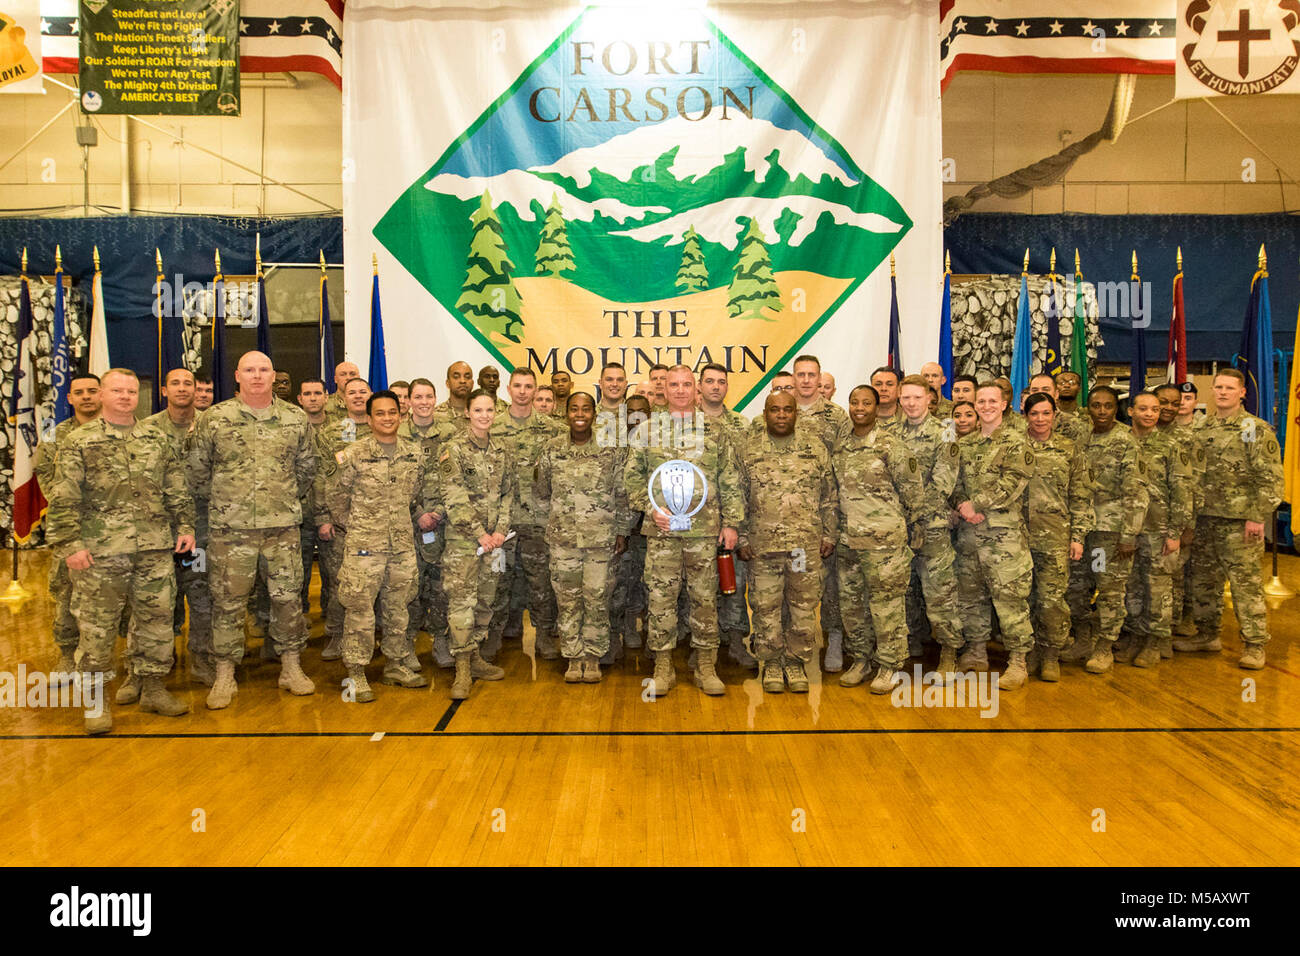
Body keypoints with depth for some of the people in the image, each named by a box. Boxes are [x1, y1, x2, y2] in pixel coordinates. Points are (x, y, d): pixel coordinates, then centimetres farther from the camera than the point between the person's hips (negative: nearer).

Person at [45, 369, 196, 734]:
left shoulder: (158, 438, 12)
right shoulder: (79, 442, 1)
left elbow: (177, 490, 15)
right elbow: (64, 500, -3)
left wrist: (185, 526, 9)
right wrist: (69, 544, -9)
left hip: (155, 549, 3)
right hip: (100, 552, -3)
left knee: (156, 619, 9)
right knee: (97, 626, 1)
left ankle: (153, 687, 23)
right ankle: (96, 699, 13)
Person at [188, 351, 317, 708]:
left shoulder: (296, 419, 6)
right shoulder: (214, 419, 0)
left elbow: (307, 467, 16)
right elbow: (197, 470, 8)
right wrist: (220, 503, 10)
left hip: (283, 526, 2)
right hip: (230, 528, -1)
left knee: (288, 596, 7)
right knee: (227, 601, 4)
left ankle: (291, 668, 21)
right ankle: (224, 676, 16)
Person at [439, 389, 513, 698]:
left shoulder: (500, 450, 11)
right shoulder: (454, 449, -7)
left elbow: (507, 493, 11)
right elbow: (454, 498, -12)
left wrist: (501, 530, -2)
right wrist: (480, 534, -14)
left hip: (492, 537, 6)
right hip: (462, 537, -6)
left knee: (485, 600, 11)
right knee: (461, 601, -7)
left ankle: (475, 657, 24)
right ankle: (463, 670, -2)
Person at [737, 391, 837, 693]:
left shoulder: (815, 448, 7)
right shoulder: (748, 452, 5)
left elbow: (829, 496, 10)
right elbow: (738, 499, 7)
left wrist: (828, 535, 6)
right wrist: (742, 538, 2)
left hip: (807, 544, 1)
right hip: (763, 545, 0)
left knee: (804, 606, 5)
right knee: (766, 607, 5)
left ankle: (797, 662, 20)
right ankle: (771, 664, 20)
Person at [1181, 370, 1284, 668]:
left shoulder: (1256, 429, -6)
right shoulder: (1203, 428, 12)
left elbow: (1270, 478, -10)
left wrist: (1258, 517, -16)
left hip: (1239, 520, -6)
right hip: (1205, 518, 6)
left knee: (1245, 582, -3)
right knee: (1204, 579, 13)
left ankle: (1254, 645, 6)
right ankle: (1207, 635, 27)